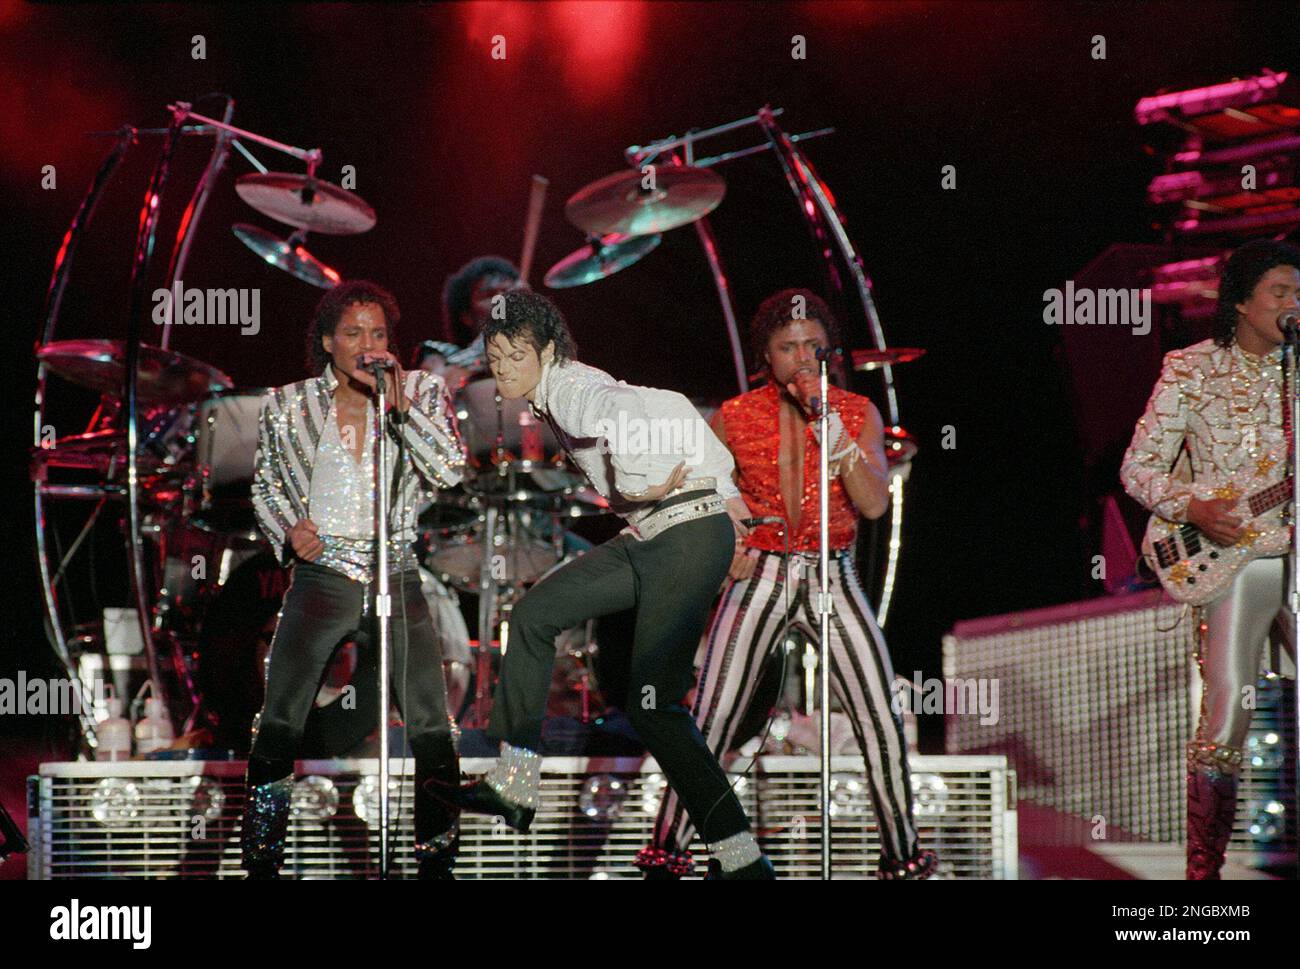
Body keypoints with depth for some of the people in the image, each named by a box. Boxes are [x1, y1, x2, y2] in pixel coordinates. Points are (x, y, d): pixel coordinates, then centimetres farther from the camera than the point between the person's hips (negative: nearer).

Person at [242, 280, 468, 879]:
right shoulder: (289, 405, 5)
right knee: (279, 725, -5)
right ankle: (261, 863, 5)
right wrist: (288, 529, -2)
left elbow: (449, 471, -7)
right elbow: (265, 484, 17)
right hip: (321, 577, 0)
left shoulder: (421, 393, 5)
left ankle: (438, 862, 6)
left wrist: (401, 405, -14)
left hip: (397, 577, 1)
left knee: (431, 730, -5)